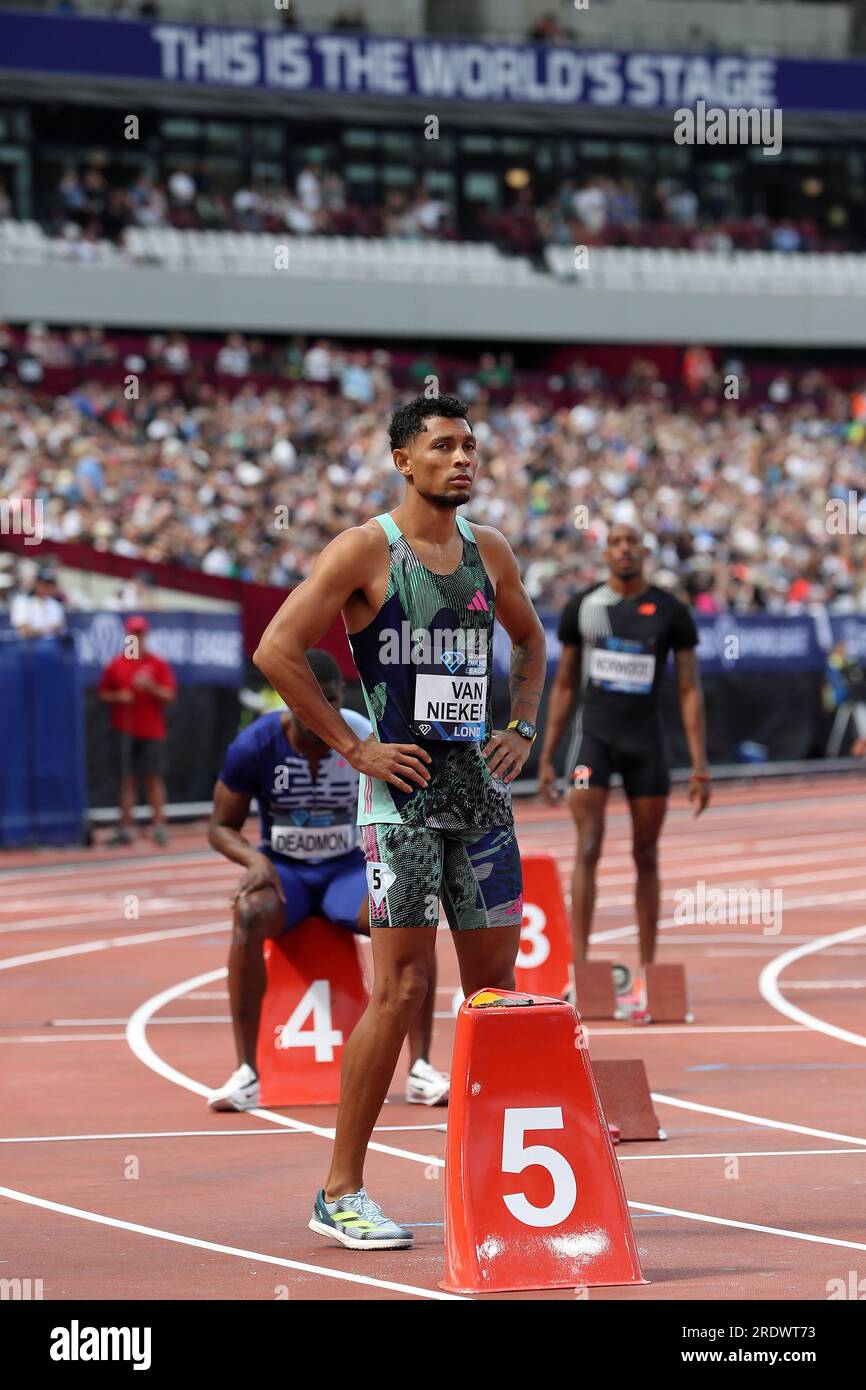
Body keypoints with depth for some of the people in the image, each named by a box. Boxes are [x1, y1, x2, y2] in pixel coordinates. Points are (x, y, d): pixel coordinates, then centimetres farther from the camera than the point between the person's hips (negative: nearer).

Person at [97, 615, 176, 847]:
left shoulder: (157, 664, 2)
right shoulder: (116, 664, 7)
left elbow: (169, 695, -2)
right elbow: (103, 693, 12)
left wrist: (150, 687, -19)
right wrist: (118, 697, -8)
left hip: (152, 730, -2)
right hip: (125, 730, 2)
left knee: (153, 777, -2)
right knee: (127, 778, 2)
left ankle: (159, 827, 0)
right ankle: (125, 829, 4)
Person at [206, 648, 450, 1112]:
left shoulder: (366, 741, -11)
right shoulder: (255, 746, -13)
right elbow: (220, 827, -3)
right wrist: (255, 860, -24)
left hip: (348, 868, 1)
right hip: (283, 870, -1)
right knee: (249, 913, -37)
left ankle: (420, 1068, -22)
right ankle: (246, 1073, -32)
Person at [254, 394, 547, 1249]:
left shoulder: (488, 552, 12)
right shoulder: (366, 551, -7)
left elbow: (531, 640, 30)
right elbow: (276, 651, -13)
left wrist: (521, 727, 14)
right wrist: (352, 748, -13)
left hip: (480, 783, 7)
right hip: (404, 787, -7)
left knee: (495, 984, 7)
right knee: (401, 987, -11)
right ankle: (340, 1193, -4)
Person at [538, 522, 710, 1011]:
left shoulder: (671, 612, 1)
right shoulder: (583, 607, 4)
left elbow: (691, 690, 1)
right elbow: (564, 686, 10)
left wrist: (700, 766, -5)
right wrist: (547, 759, 7)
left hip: (647, 739, 0)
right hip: (593, 733, 0)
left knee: (646, 857, 6)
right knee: (588, 847, -13)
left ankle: (646, 976, 13)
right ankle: (580, 969, -16)